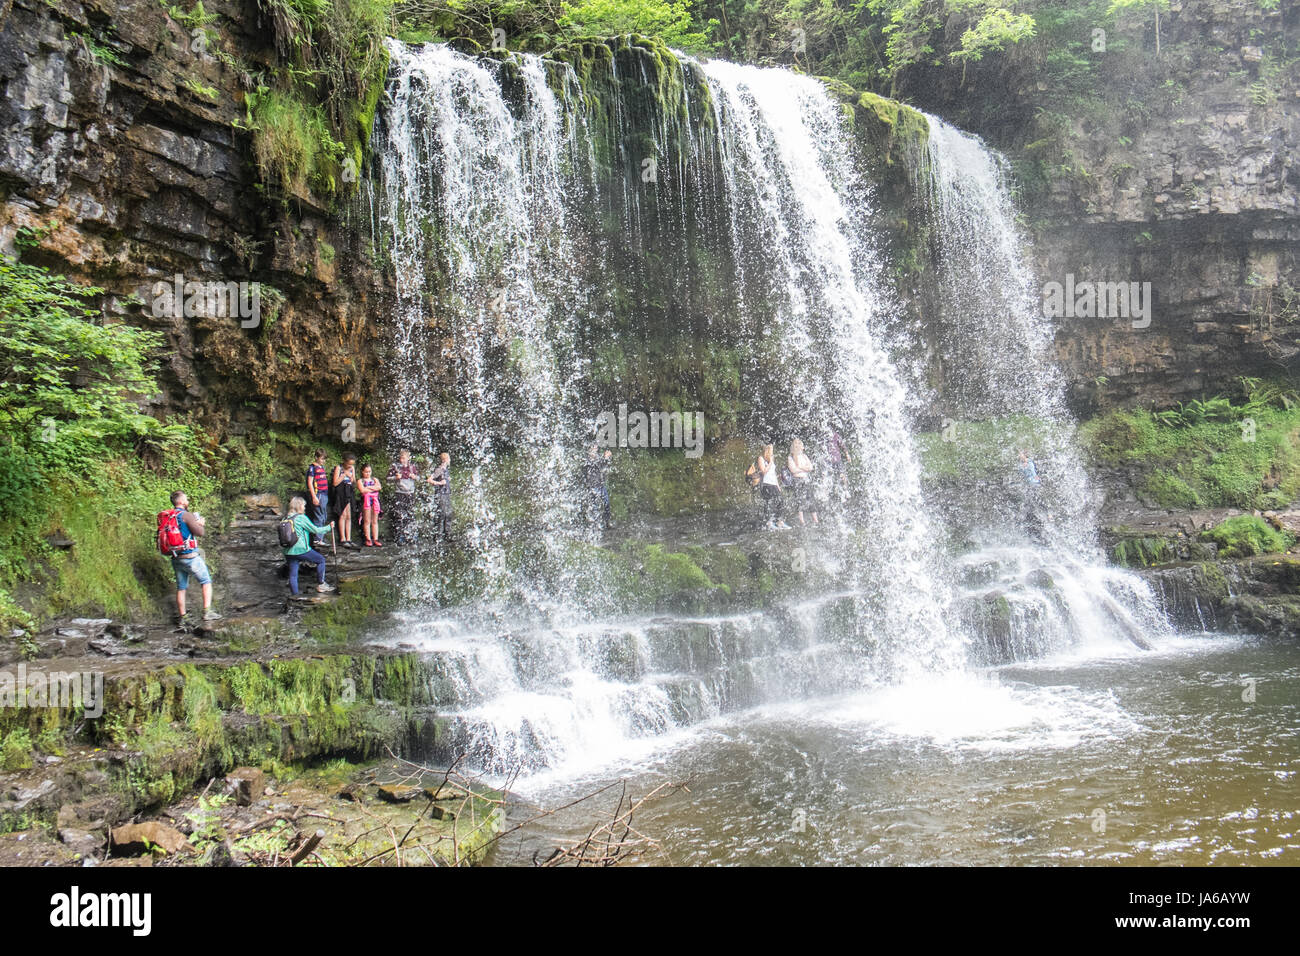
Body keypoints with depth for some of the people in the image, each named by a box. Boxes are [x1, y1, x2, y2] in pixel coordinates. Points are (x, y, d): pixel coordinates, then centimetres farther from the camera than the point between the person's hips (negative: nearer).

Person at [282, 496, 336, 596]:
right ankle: (320, 585, 13)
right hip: (301, 549, -7)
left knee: (293, 574, 10)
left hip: (288, 552, 7)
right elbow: (315, 530, -4)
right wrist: (329, 528, 9)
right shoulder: (301, 518, -7)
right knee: (321, 560, 11)